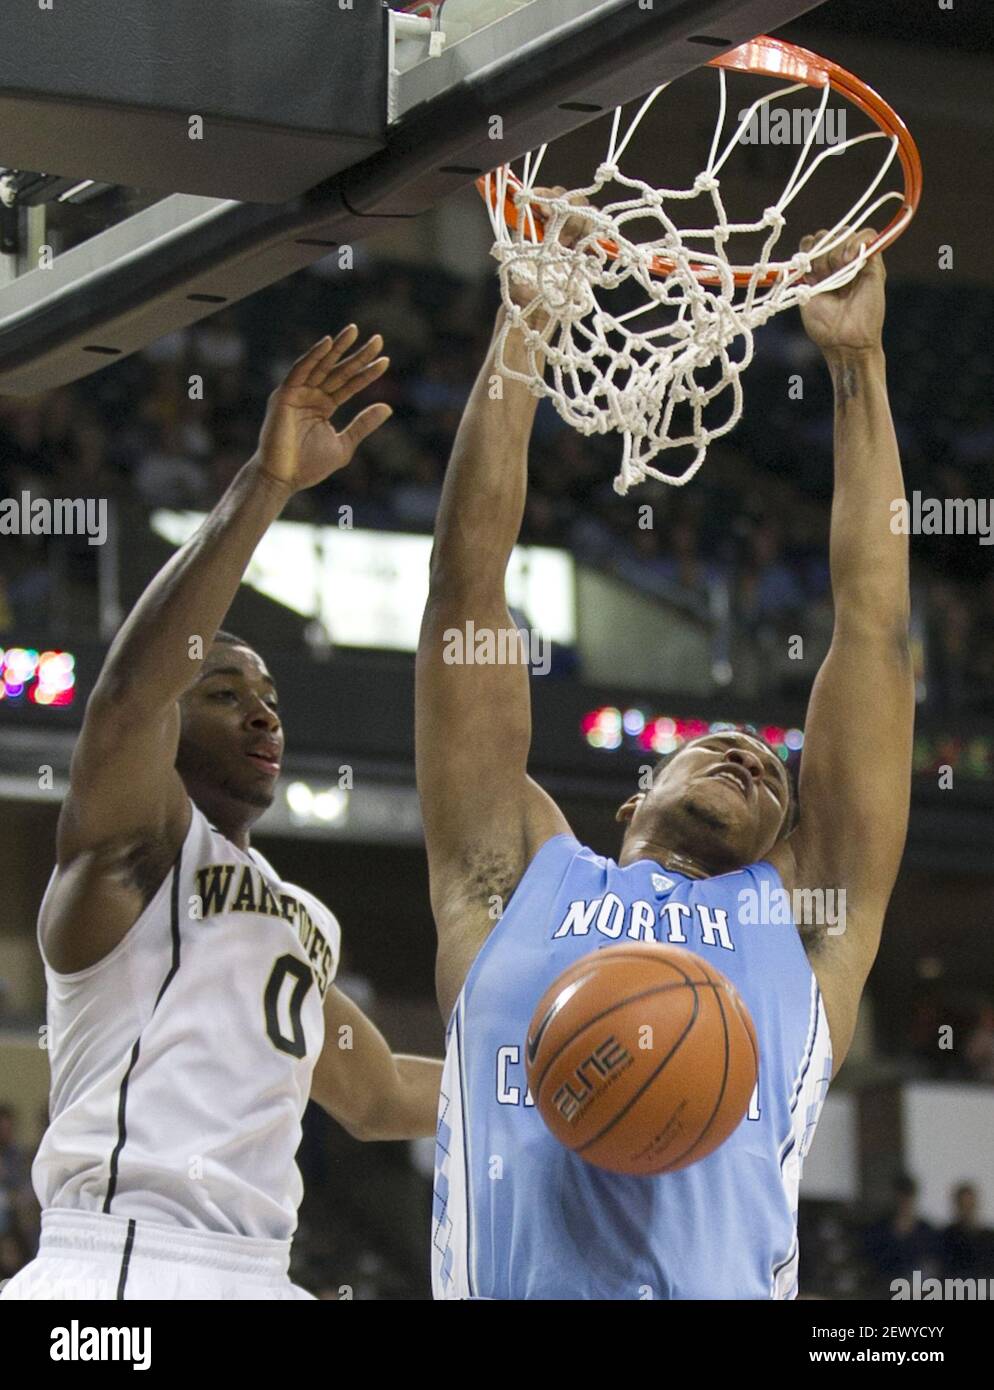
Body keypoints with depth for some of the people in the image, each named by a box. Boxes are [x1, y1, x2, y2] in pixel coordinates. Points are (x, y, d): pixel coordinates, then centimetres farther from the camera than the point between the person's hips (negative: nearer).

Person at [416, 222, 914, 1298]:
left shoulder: (803, 917, 25)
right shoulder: (517, 875, 24)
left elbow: (873, 625, 24)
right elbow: (467, 577, 23)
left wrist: (858, 365, 24)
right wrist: (524, 320, 22)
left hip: (727, 1281, 0)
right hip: (509, 1282, 0)